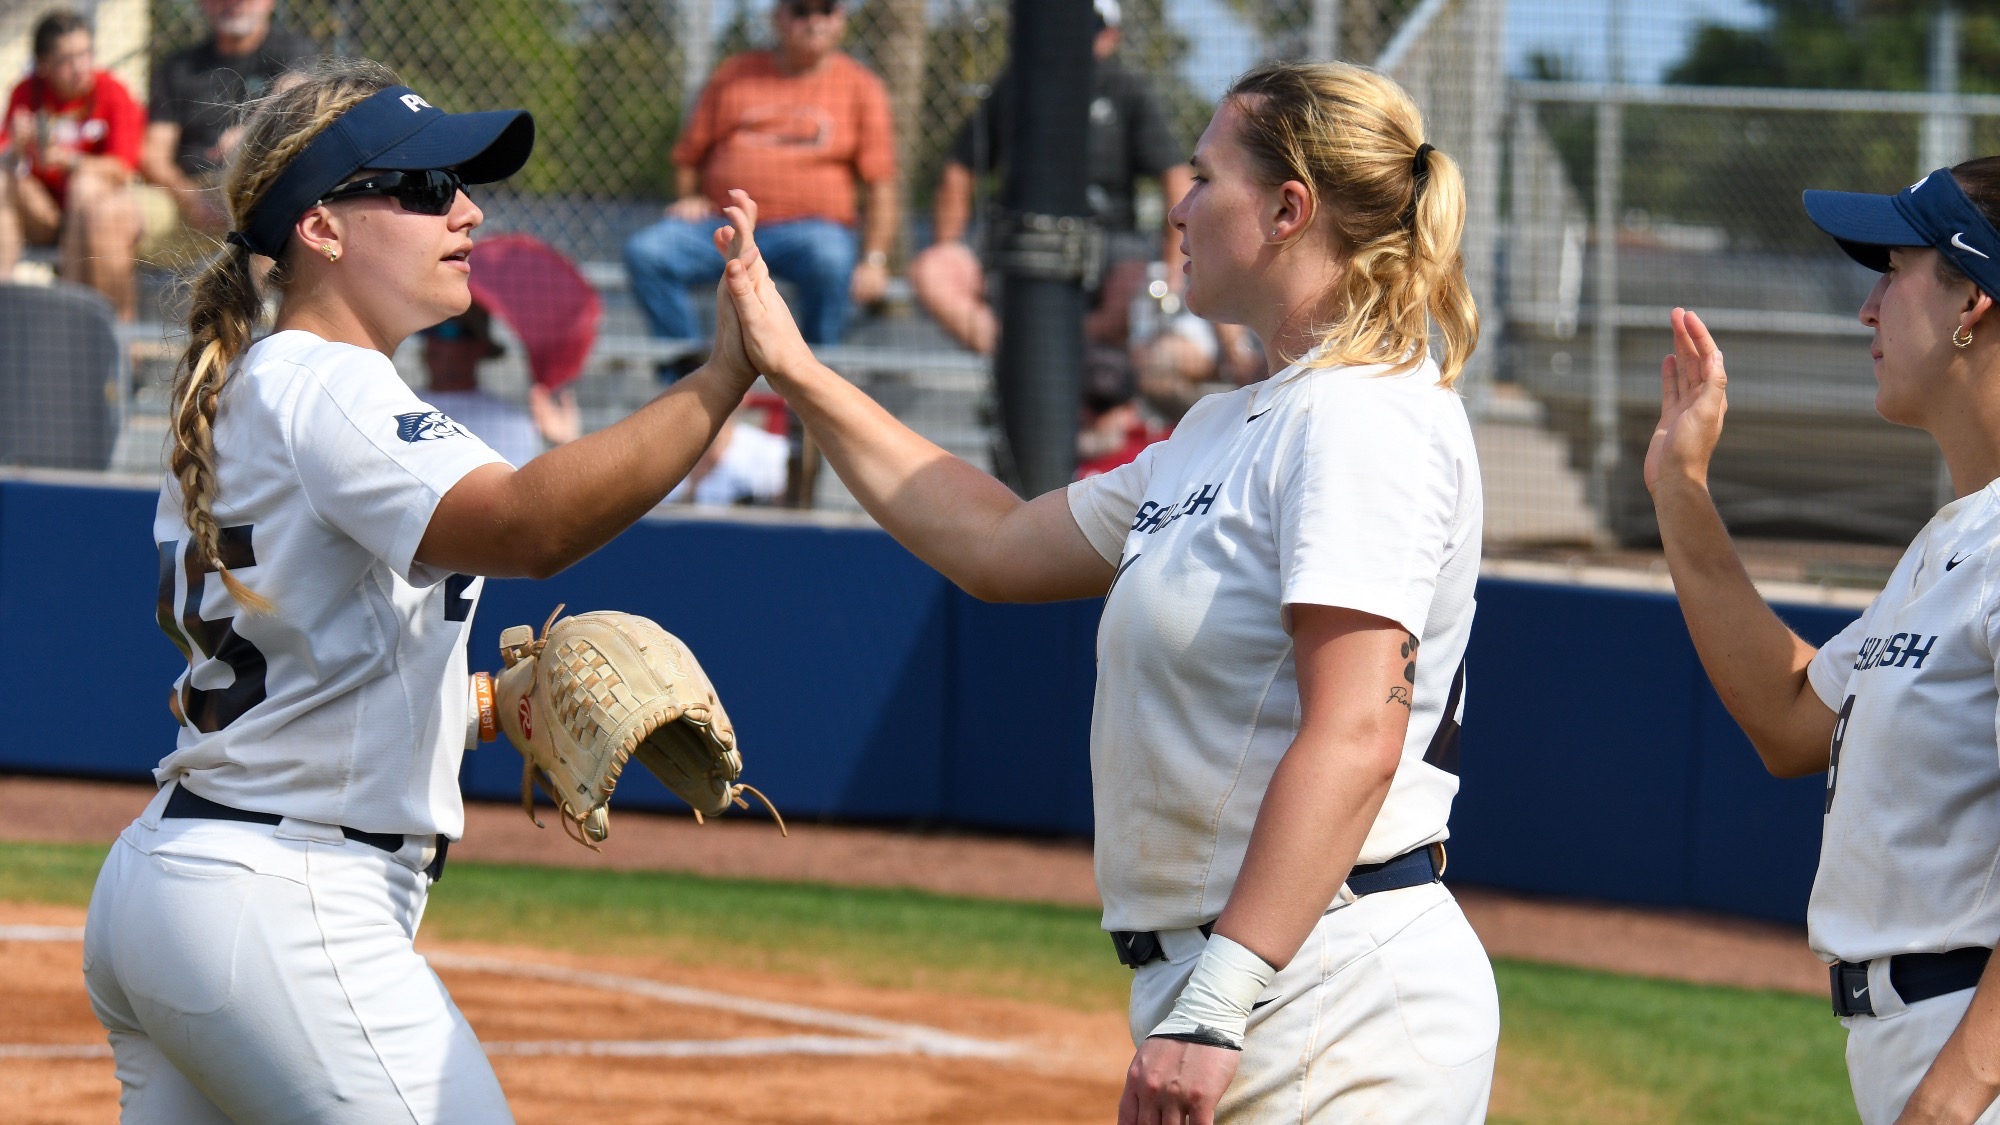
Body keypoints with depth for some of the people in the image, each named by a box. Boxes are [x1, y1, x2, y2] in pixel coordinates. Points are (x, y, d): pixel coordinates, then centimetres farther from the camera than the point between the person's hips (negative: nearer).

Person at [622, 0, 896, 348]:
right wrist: (689, 199, -1)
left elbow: (881, 187, 4)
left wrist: (873, 261, -8)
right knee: (645, 252, -23)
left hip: (808, 228, -3)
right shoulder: (733, 75, 14)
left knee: (829, 260, -38)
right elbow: (687, 156, 20)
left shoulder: (862, 88, 9)